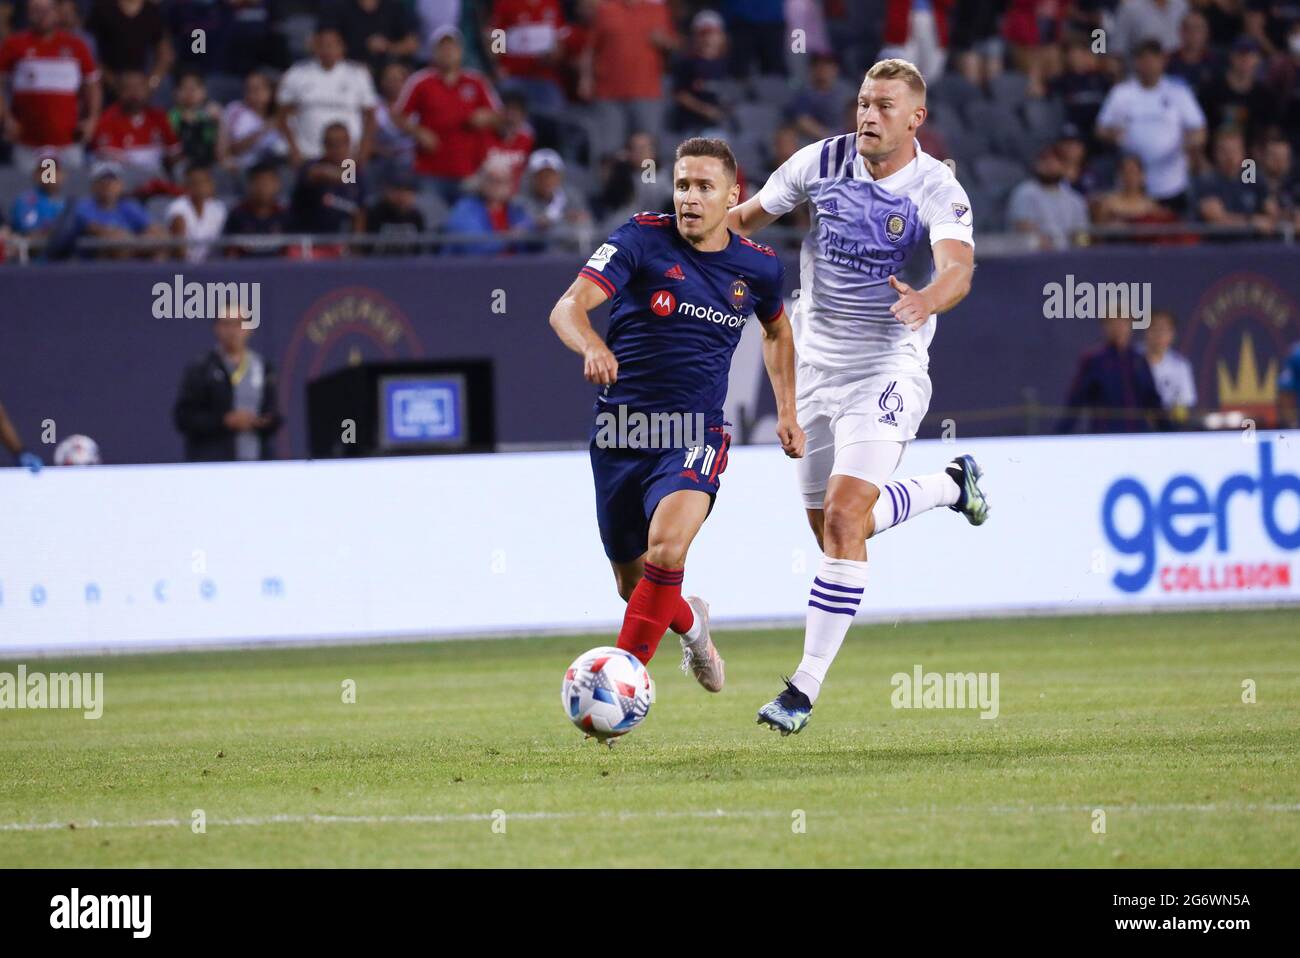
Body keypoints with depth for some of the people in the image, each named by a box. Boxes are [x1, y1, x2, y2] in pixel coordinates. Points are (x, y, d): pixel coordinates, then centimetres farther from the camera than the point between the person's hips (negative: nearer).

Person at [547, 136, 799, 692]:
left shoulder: (758, 267, 3)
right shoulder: (643, 240, -8)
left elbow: (776, 329, 26)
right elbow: (568, 307, -19)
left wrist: (786, 410, 19)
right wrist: (593, 348, -40)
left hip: (694, 436, 0)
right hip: (620, 431, 0)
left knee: (667, 546, -29)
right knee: (633, 583, 11)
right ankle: (691, 625, 47)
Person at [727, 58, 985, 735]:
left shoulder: (939, 193, -15)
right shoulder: (821, 162, -3)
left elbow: (958, 270, -32)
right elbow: (747, 216, 11)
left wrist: (927, 299, -54)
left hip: (888, 369, -5)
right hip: (816, 366, 5)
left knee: (844, 517, -18)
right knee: (829, 525, 13)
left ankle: (806, 686, -14)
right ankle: (951, 485, 41)